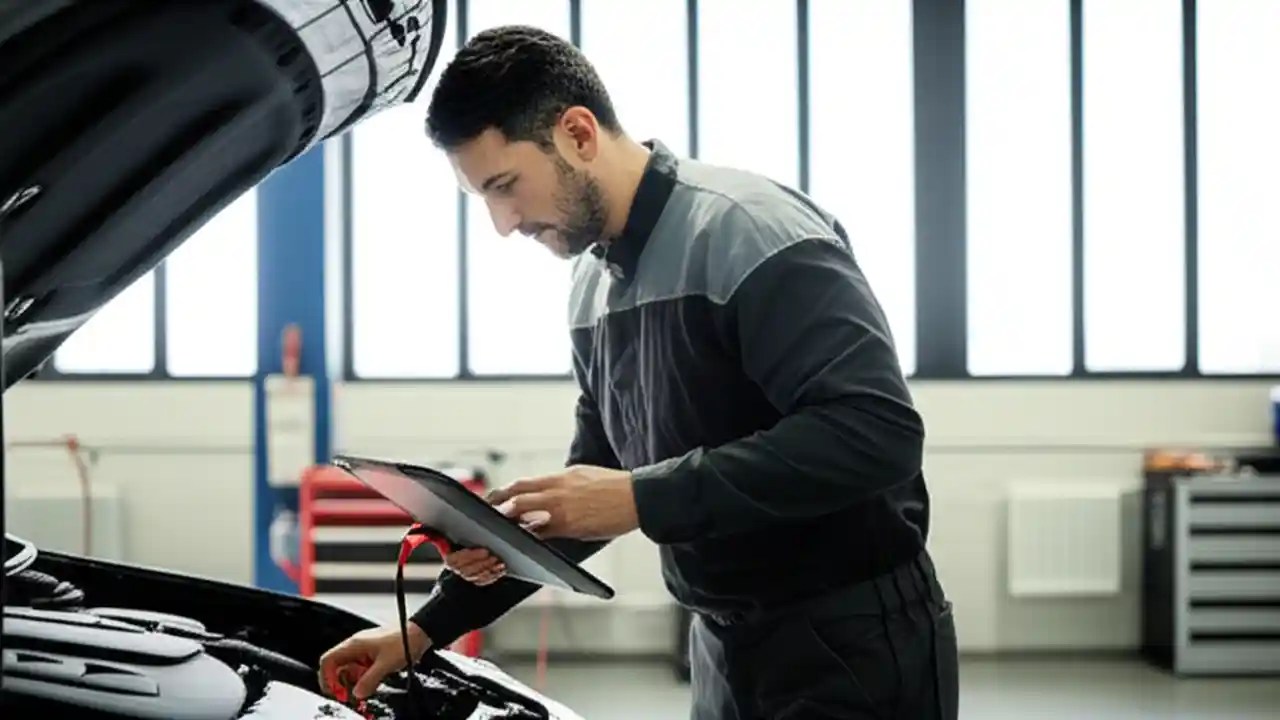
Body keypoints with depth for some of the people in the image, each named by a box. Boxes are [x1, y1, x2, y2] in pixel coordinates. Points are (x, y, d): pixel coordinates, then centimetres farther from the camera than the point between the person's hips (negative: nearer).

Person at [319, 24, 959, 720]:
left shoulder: (751, 233, -17)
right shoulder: (595, 284, 9)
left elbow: (878, 432, -27)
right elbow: (592, 485, 18)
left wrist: (644, 501, -27)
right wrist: (433, 625, 10)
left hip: (851, 650, -8)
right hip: (726, 648, 8)